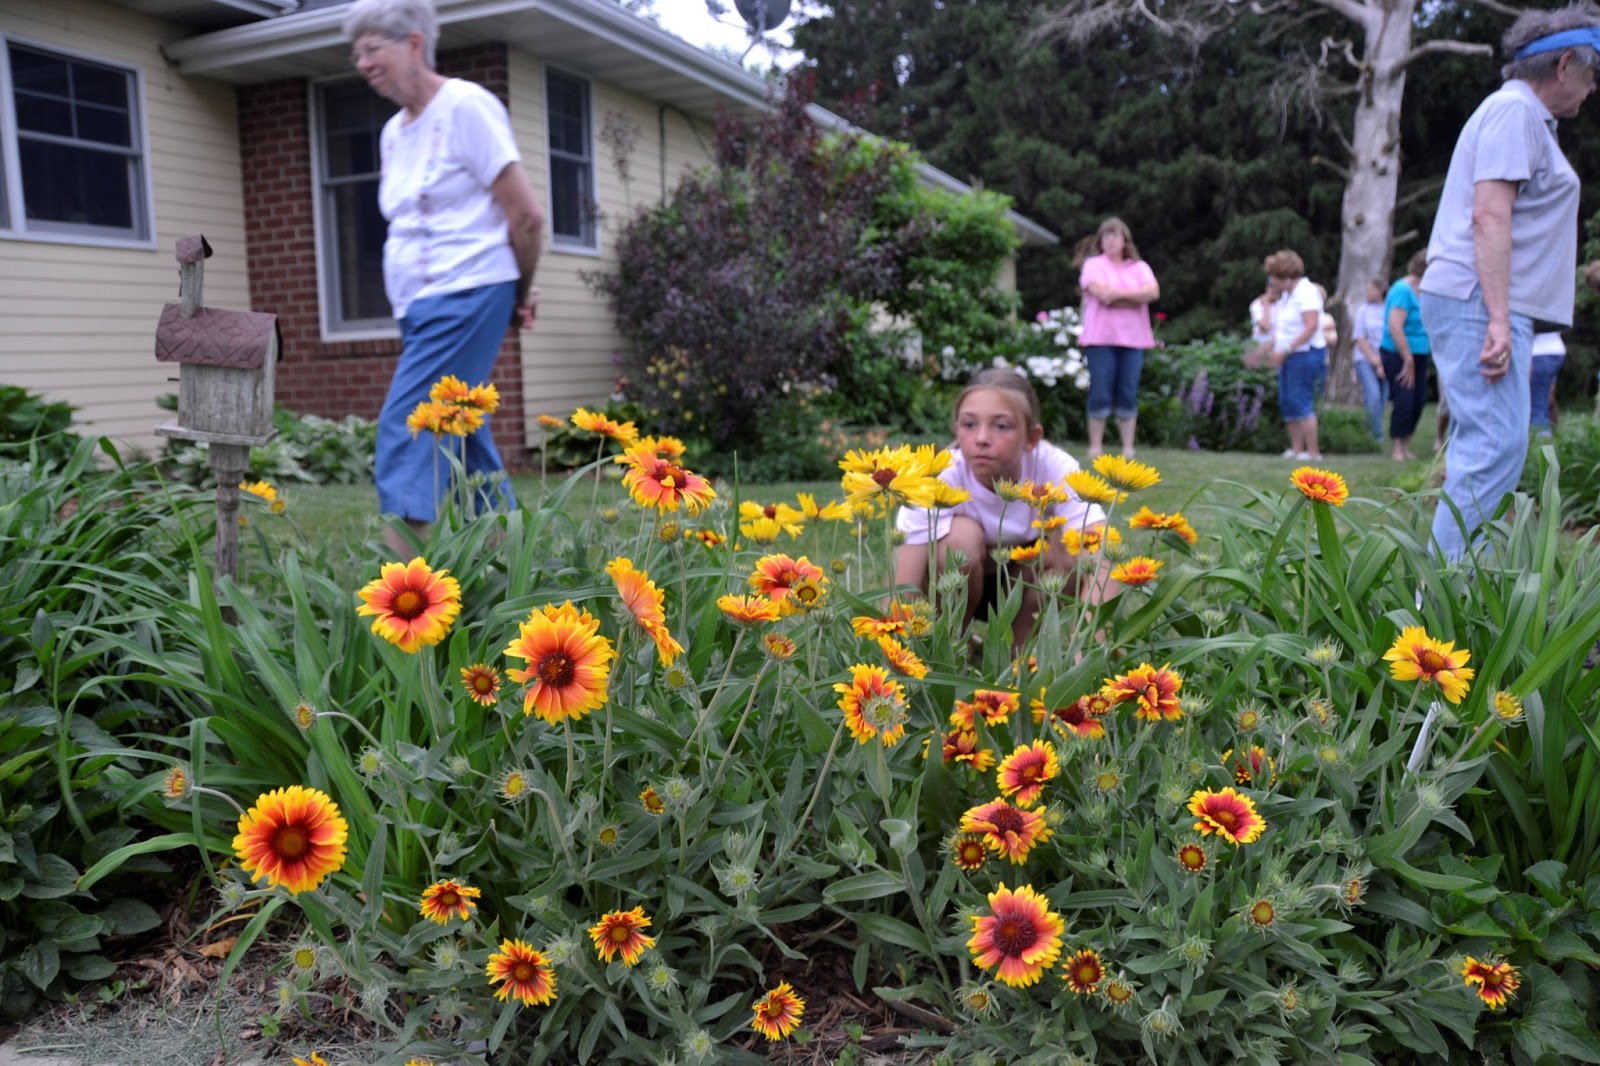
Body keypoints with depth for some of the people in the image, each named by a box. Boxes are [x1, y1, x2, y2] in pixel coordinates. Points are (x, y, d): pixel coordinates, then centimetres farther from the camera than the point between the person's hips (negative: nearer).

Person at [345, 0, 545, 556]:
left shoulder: (465, 105, -6)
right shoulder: (393, 132, 17)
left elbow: (526, 215, -9)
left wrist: (520, 293, 3)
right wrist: (513, 297, 13)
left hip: (465, 297, -8)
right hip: (419, 304, 8)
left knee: (406, 429, -16)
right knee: (462, 437, 8)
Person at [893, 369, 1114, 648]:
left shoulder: (1056, 470, -28)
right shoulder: (939, 480, -31)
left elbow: (1104, 563, -39)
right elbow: (901, 591, -37)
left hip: (1032, 586, 2)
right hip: (958, 585, -1)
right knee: (962, 534, -33)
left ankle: (1021, 650, -6)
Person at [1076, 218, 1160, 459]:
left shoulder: (1139, 267, 14)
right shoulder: (1093, 264, 6)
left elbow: (1153, 292, -4)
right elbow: (1101, 293, -12)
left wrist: (1116, 294, -8)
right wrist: (1135, 297, -2)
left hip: (1133, 339, 3)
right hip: (1101, 338, -2)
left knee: (1128, 394, 1)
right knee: (1100, 394, -4)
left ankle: (1128, 447, 7)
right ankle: (1095, 446, 3)